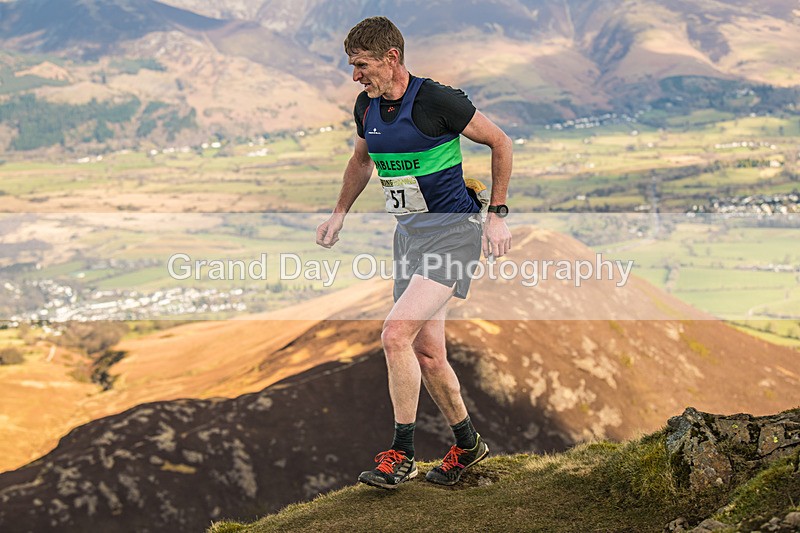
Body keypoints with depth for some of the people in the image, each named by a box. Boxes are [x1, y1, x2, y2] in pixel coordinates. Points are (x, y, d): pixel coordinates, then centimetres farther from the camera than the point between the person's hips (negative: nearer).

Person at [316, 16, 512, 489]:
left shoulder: (439, 100, -17)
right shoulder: (367, 108, 4)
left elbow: (501, 143, -5)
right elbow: (362, 159, 26)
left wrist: (497, 215, -5)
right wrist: (339, 213, 22)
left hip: (453, 229, -7)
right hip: (409, 232, 7)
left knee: (396, 334, -20)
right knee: (426, 353, 7)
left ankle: (402, 455, -8)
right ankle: (468, 444, 27)